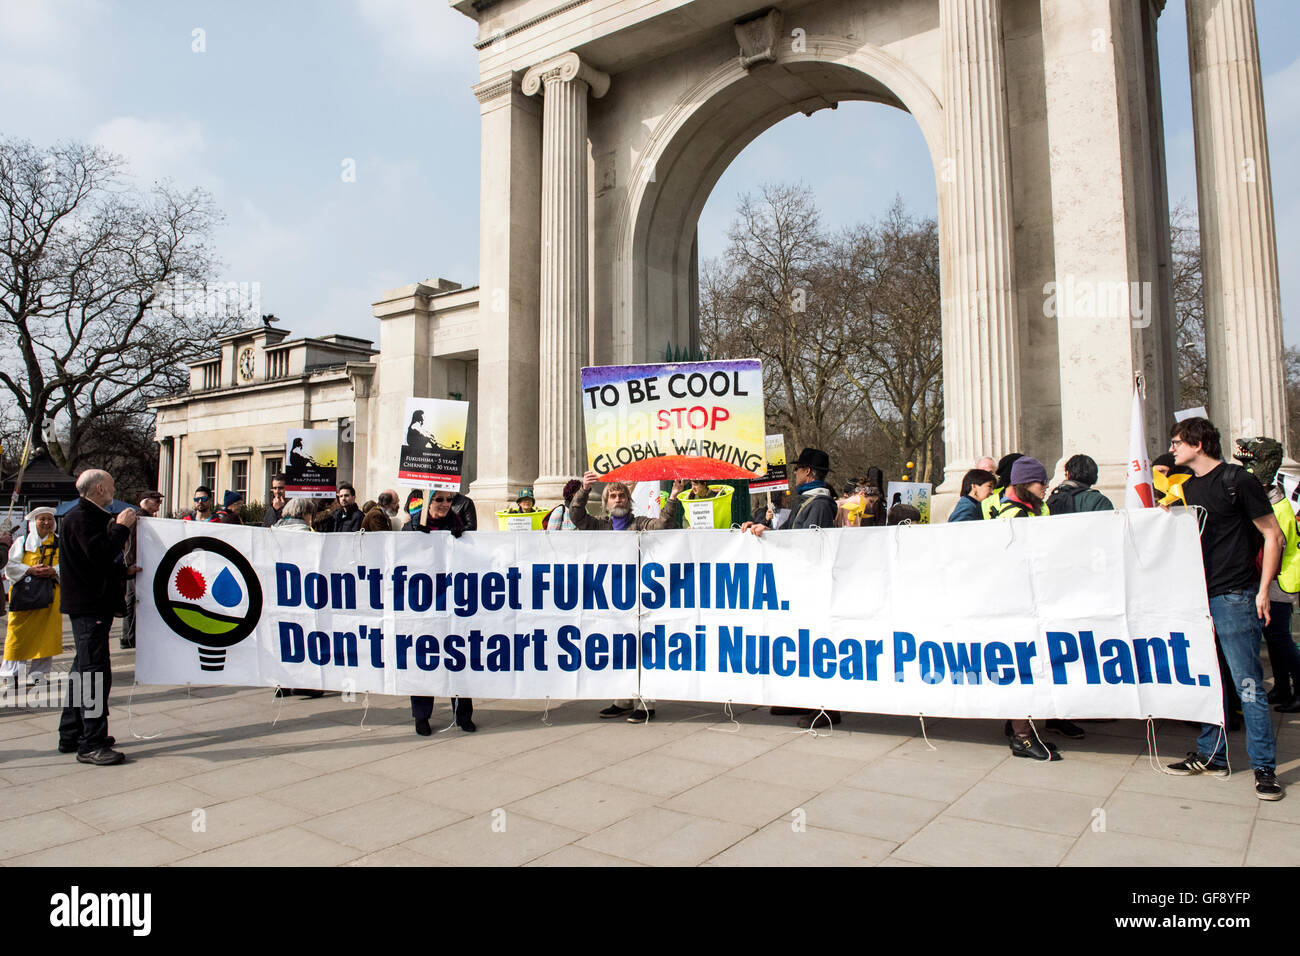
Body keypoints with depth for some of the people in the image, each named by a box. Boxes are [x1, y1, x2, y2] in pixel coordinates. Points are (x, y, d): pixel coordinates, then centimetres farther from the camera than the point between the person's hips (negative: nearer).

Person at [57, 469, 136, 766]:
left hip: (91, 605, 11)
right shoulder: (80, 517, -14)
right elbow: (100, 555, -27)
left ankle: (71, 736, 28)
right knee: (95, 673, -9)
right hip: (89, 606, -11)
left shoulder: (89, 516, 18)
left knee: (84, 671, 18)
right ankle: (92, 744, -4)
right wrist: (121, 527, -17)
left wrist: (124, 571, 15)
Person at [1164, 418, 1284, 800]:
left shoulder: (1236, 480, -7)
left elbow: (1274, 536, -6)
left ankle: (1264, 766, 9)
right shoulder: (1186, 488, 13)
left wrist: (1262, 590, -10)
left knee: (1248, 684, -3)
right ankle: (1211, 755, 22)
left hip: (1234, 597, -7)